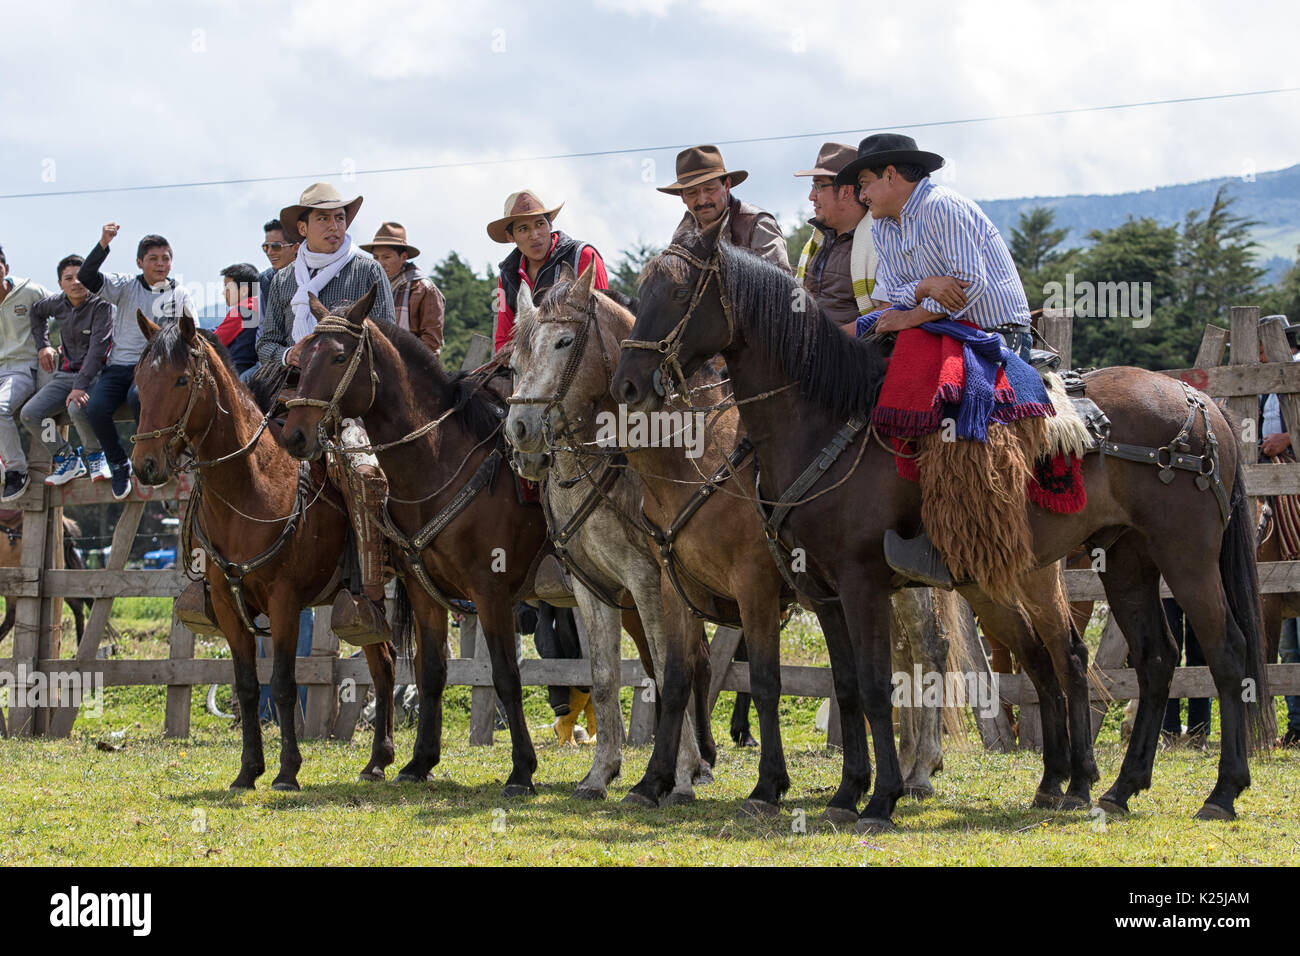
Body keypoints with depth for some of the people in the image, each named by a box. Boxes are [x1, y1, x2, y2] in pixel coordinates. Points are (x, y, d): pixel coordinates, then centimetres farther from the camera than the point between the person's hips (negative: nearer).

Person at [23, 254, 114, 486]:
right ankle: (67, 460, 4)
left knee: (77, 408, -38)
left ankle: (95, 457, -10)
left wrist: (80, 386, -32)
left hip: (95, 374, -6)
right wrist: (42, 346, 21)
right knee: (29, 414, -14)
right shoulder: (57, 304, 7)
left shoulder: (101, 306, -12)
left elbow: (98, 348, -22)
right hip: (65, 374, 6)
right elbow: (37, 312, 33)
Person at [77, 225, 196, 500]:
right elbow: (86, 277, -6)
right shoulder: (126, 286, 7)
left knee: (138, 396, -36)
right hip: (120, 364, 2)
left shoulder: (179, 294, 8)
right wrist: (103, 244, -20)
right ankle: (118, 464, 1)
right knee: (95, 408, -25)